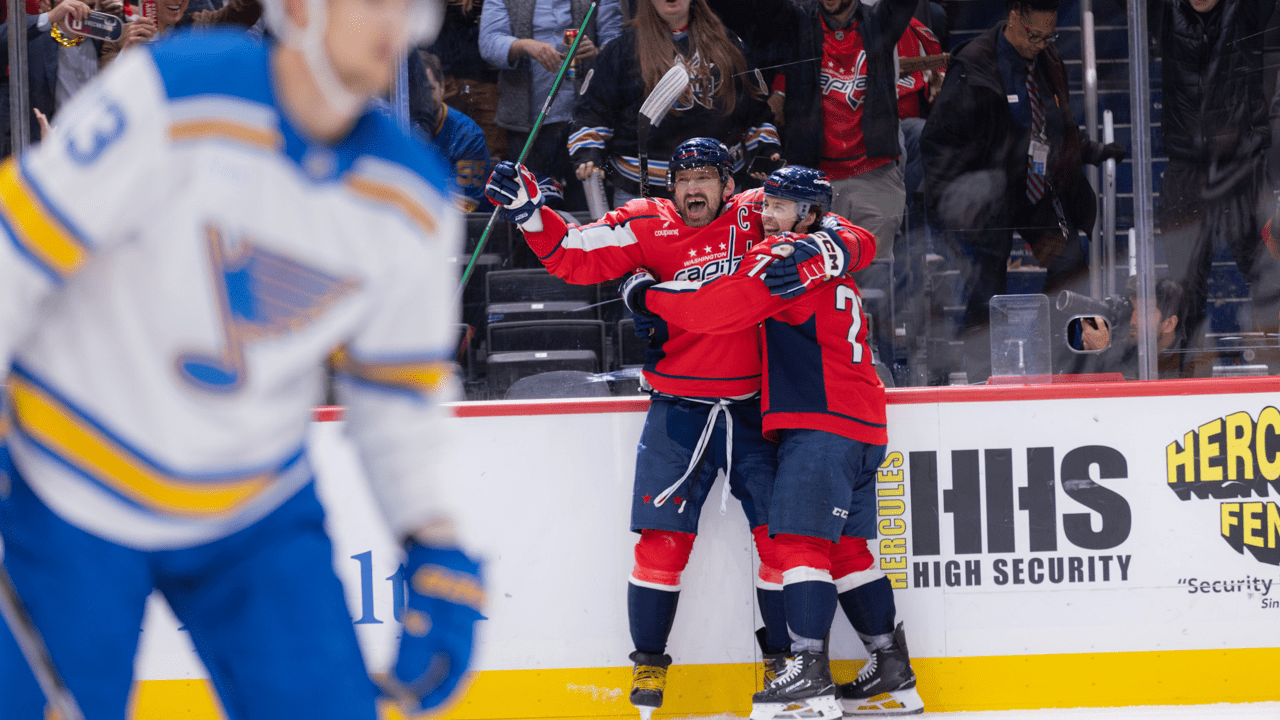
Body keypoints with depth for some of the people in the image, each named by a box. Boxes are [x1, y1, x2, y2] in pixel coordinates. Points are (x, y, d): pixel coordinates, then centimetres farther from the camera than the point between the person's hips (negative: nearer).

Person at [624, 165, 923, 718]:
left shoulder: (782, 257, -8)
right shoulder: (828, 249, 19)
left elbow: (718, 309, -15)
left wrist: (648, 296, -4)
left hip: (821, 422, -10)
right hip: (860, 426, 10)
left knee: (801, 538, -14)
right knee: (847, 548, 11)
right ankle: (892, 673, 11)